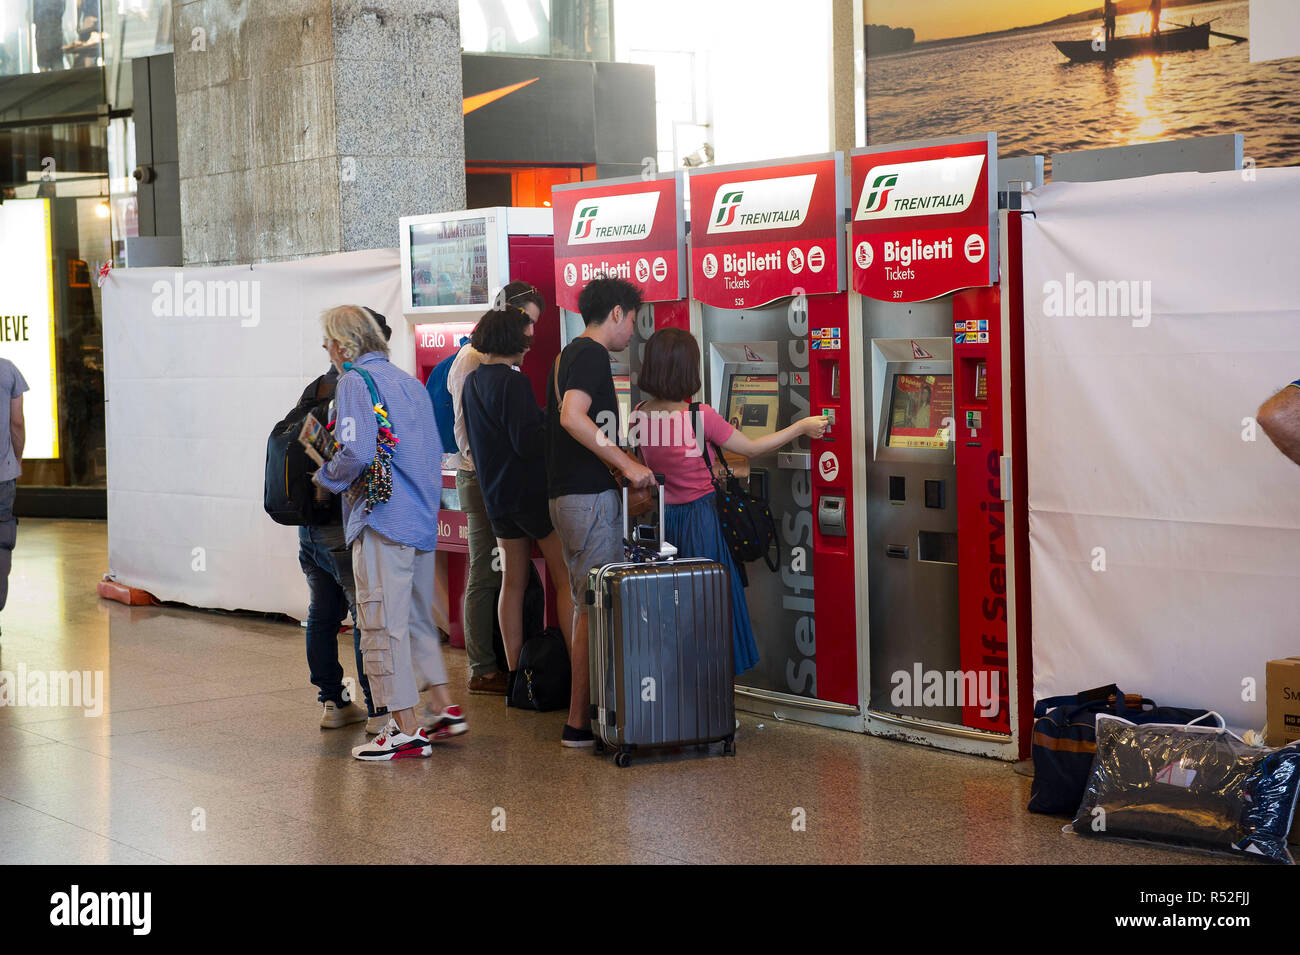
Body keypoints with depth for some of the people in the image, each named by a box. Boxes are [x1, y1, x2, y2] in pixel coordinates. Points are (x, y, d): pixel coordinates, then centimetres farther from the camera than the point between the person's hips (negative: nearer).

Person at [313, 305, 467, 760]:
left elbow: (357, 452, -20)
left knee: (383, 623, -4)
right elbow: (433, 452, 17)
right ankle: (446, 709, 23)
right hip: (423, 519, 9)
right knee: (417, 618, 19)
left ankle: (408, 729, -3)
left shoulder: (355, 381, -9)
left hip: (382, 520, -8)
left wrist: (326, 476, -3)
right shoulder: (409, 382, 16)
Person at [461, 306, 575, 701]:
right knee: (566, 579, -3)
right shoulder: (513, 381, -17)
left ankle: (513, 675, 13)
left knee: (513, 582, 11)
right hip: (531, 491, -8)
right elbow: (527, 442, -22)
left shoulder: (473, 381, 11)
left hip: (495, 494, 8)